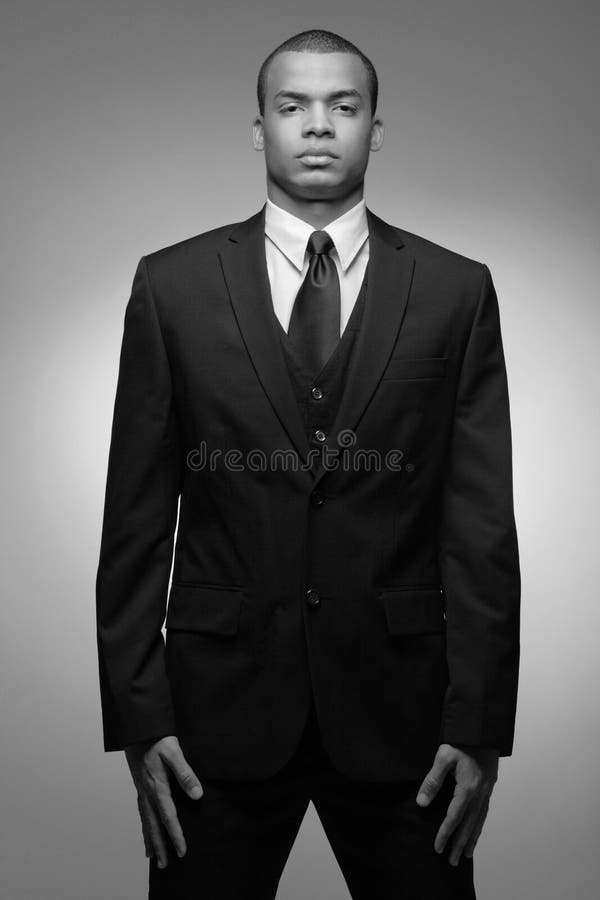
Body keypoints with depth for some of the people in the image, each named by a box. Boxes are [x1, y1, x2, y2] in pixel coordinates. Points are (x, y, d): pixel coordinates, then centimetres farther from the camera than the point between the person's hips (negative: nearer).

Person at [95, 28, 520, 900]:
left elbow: (482, 524, -1)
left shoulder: (458, 291, 1)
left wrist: (478, 727, -5)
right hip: (221, 699, 0)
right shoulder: (172, 284, 1)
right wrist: (138, 717, -4)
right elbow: (137, 517, 0)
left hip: (398, 706, 0)